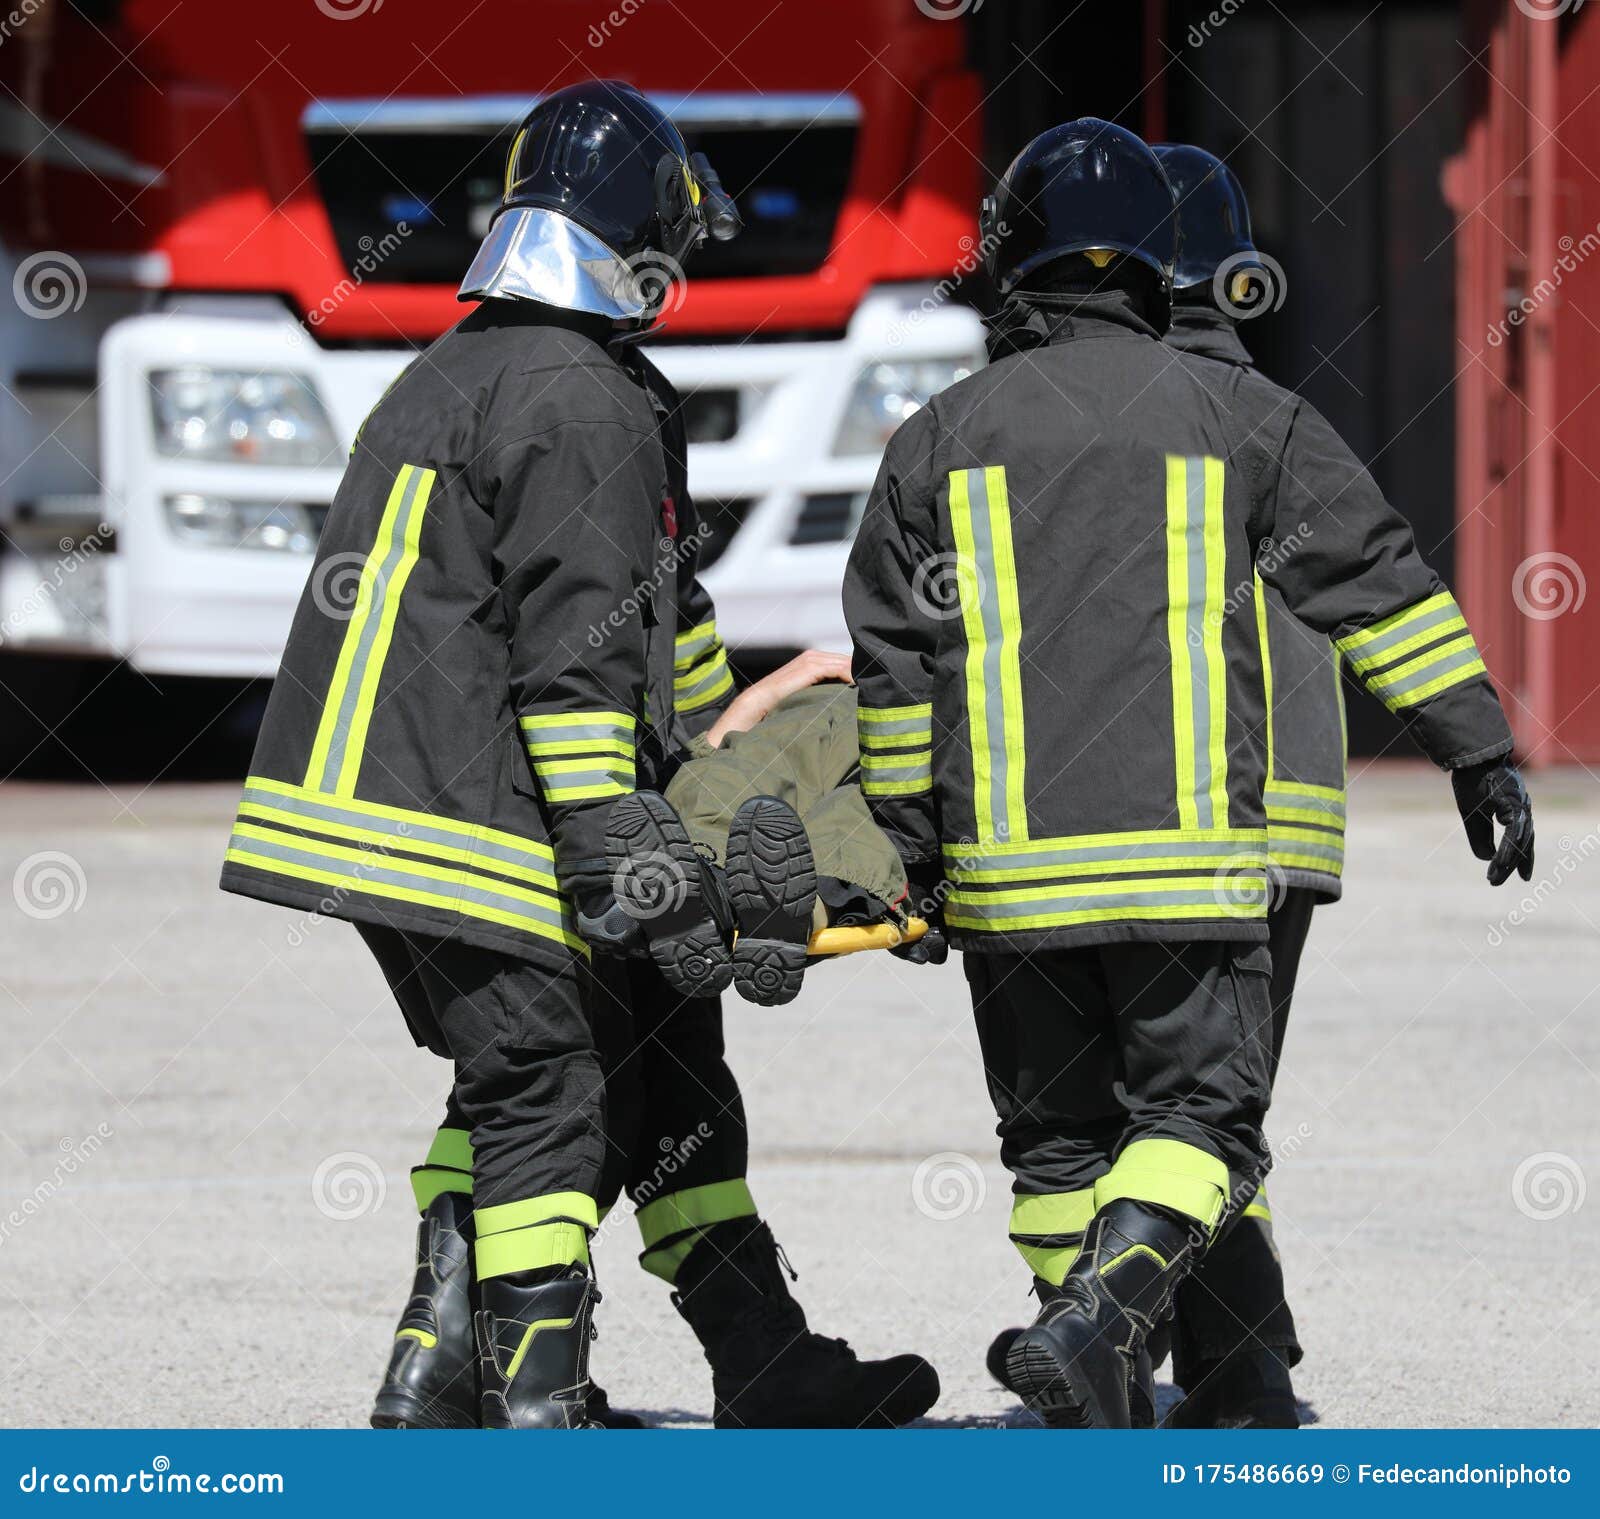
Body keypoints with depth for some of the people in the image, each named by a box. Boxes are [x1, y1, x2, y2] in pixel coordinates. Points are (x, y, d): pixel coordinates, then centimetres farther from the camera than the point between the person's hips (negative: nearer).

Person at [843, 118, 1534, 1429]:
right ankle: (1098, 1322, -23)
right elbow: (1382, 584, 4)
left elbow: (892, 665, 11)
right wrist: (1479, 754, 10)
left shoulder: (941, 439, 7)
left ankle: (1102, 1404, 13)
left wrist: (913, 833, 21)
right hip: (1188, 854, -2)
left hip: (1010, 864, 2)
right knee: (1202, 1112, 1)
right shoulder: (1240, 421, 3)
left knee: (1058, 1134, 13)